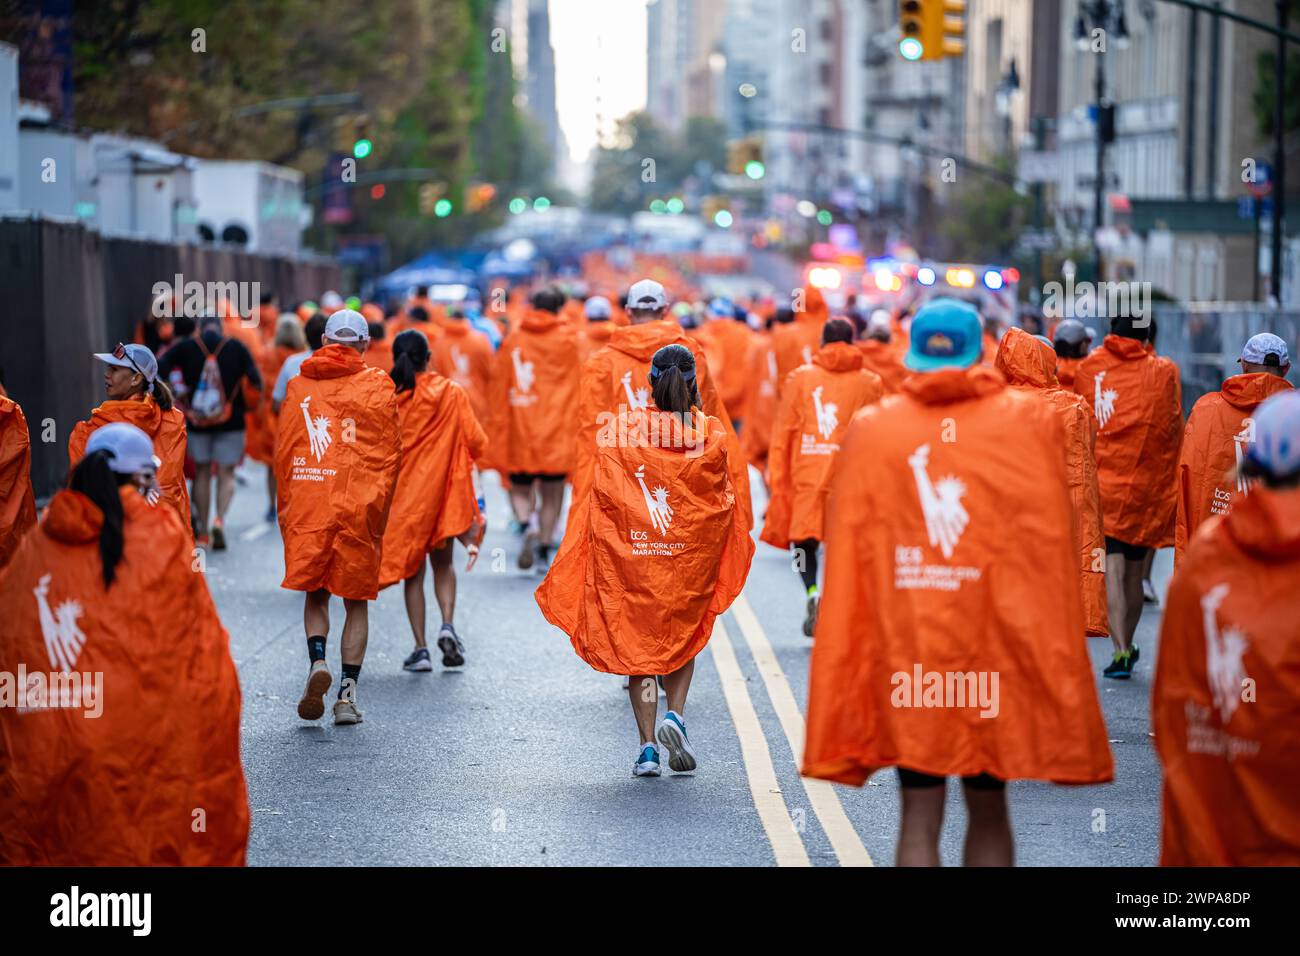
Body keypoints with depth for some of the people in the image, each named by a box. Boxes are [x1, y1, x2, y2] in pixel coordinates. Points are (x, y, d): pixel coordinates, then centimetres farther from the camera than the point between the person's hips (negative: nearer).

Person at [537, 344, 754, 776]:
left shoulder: (621, 428, -6)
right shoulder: (711, 433, -4)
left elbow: (601, 496, -5)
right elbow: (724, 501, 1)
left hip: (629, 553, -1)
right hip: (691, 560, 1)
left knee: (636, 644, 9)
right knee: (684, 638, 20)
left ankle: (647, 746, 3)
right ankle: (675, 715, -3)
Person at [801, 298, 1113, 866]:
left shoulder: (871, 430, -1)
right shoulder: (1028, 421, -2)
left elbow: (844, 557, 0)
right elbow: (1049, 549, -2)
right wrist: (1056, 663, 6)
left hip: (905, 650, 0)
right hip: (998, 649, 0)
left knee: (919, 817, 4)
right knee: (988, 811, 13)